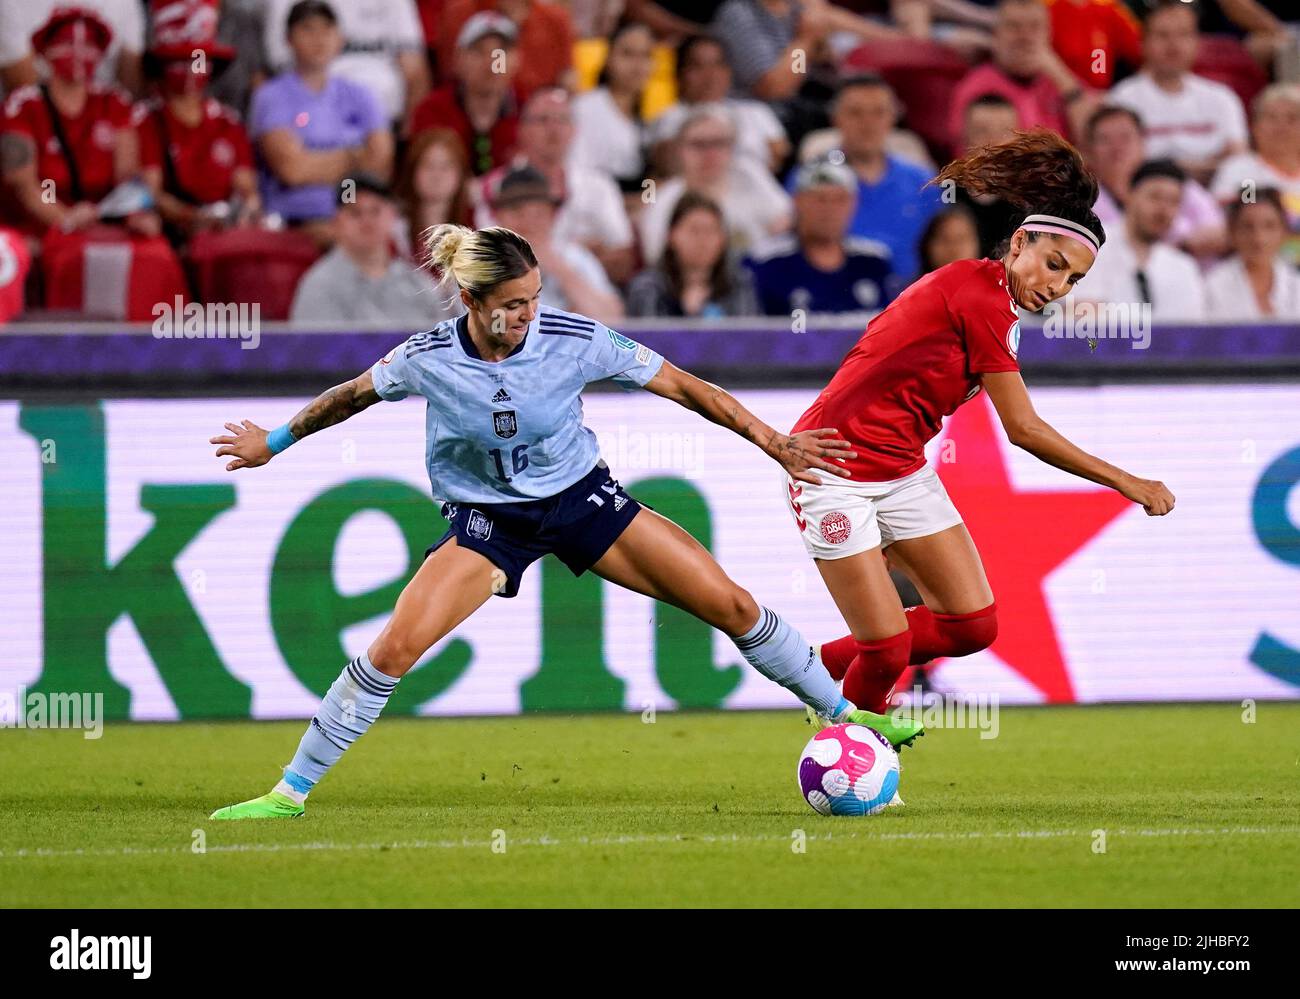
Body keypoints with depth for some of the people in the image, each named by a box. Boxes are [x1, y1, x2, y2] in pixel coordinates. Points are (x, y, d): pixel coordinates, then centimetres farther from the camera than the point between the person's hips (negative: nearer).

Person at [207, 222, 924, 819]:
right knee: (393, 649, -19)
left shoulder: (574, 339, -21)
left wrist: (774, 442, -12)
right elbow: (352, 395, 2)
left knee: (732, 605, -5)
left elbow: (682, 386, -11)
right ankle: (290, 793, -6)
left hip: (583, 497, 1)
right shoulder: (427, 360, -19)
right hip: (487, 517, -1)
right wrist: (273, 442, 14)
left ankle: (845, 714, 15)